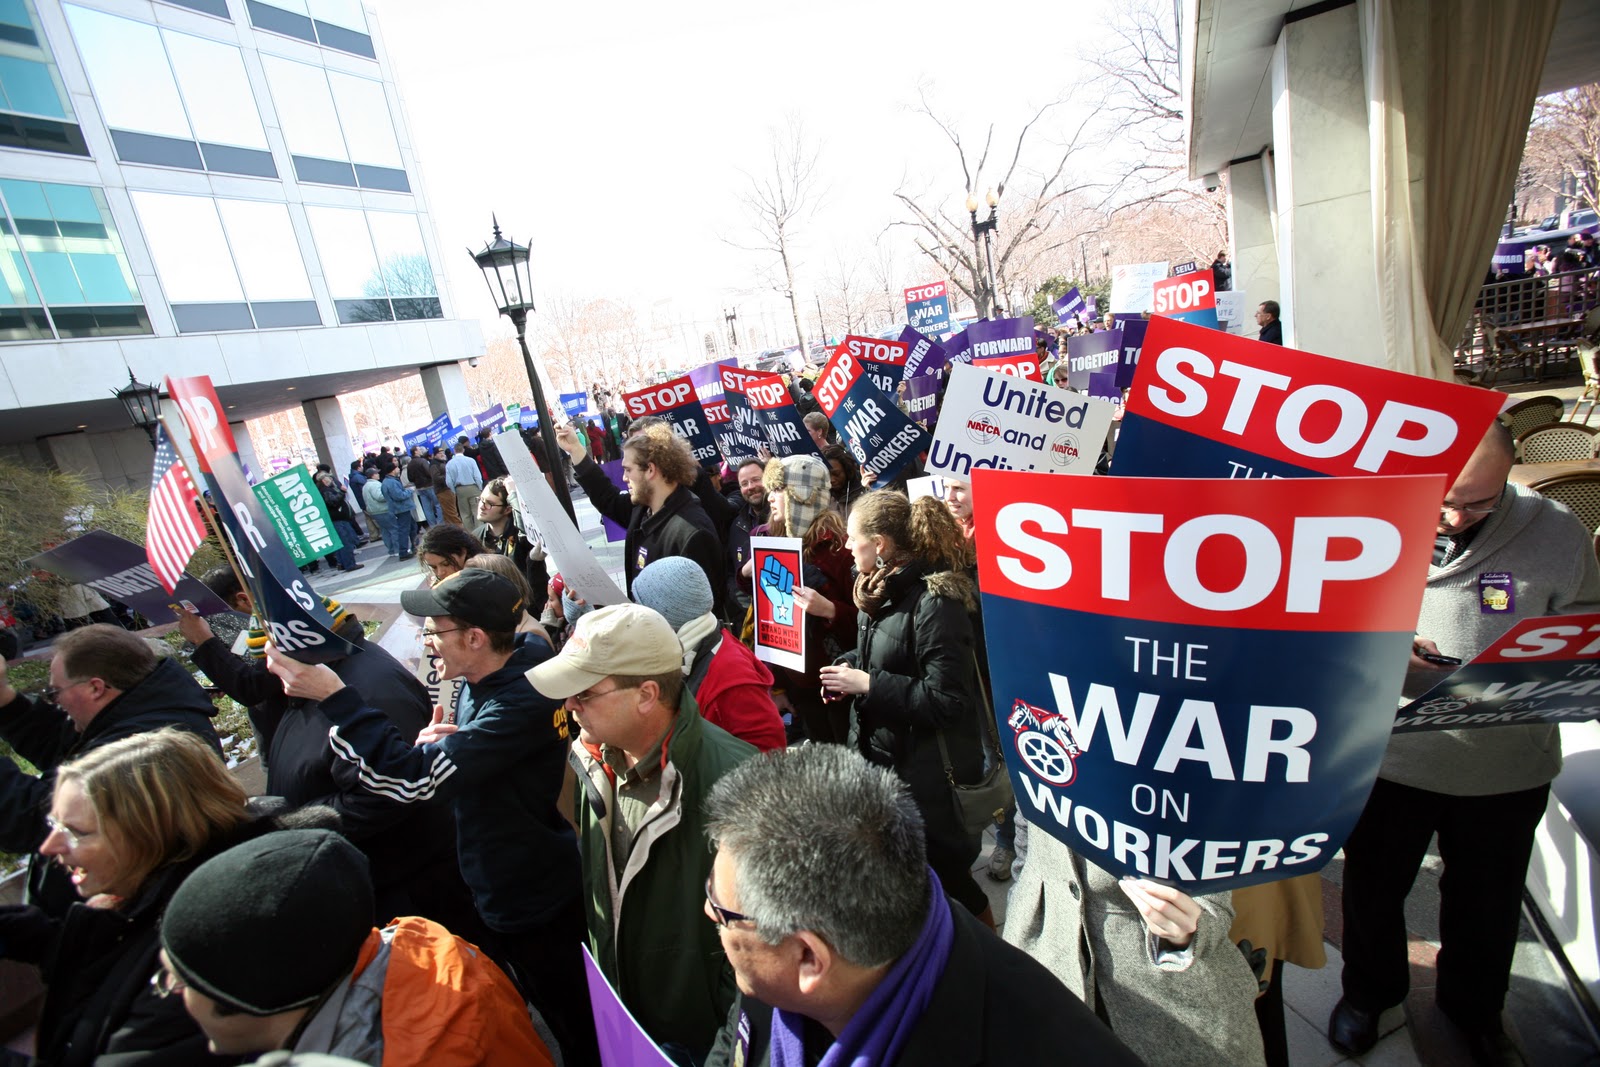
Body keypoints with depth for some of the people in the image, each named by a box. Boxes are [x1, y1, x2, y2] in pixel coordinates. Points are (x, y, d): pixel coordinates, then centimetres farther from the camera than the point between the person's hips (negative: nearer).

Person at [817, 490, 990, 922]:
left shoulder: (934, 602, -24)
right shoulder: (880, 591, 5)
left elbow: (946, 701, -26)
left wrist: (867, 684, -23)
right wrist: (847, 665, 0)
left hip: (927, 773, -9)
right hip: (879, 755, 9)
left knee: (938, 871, 9)